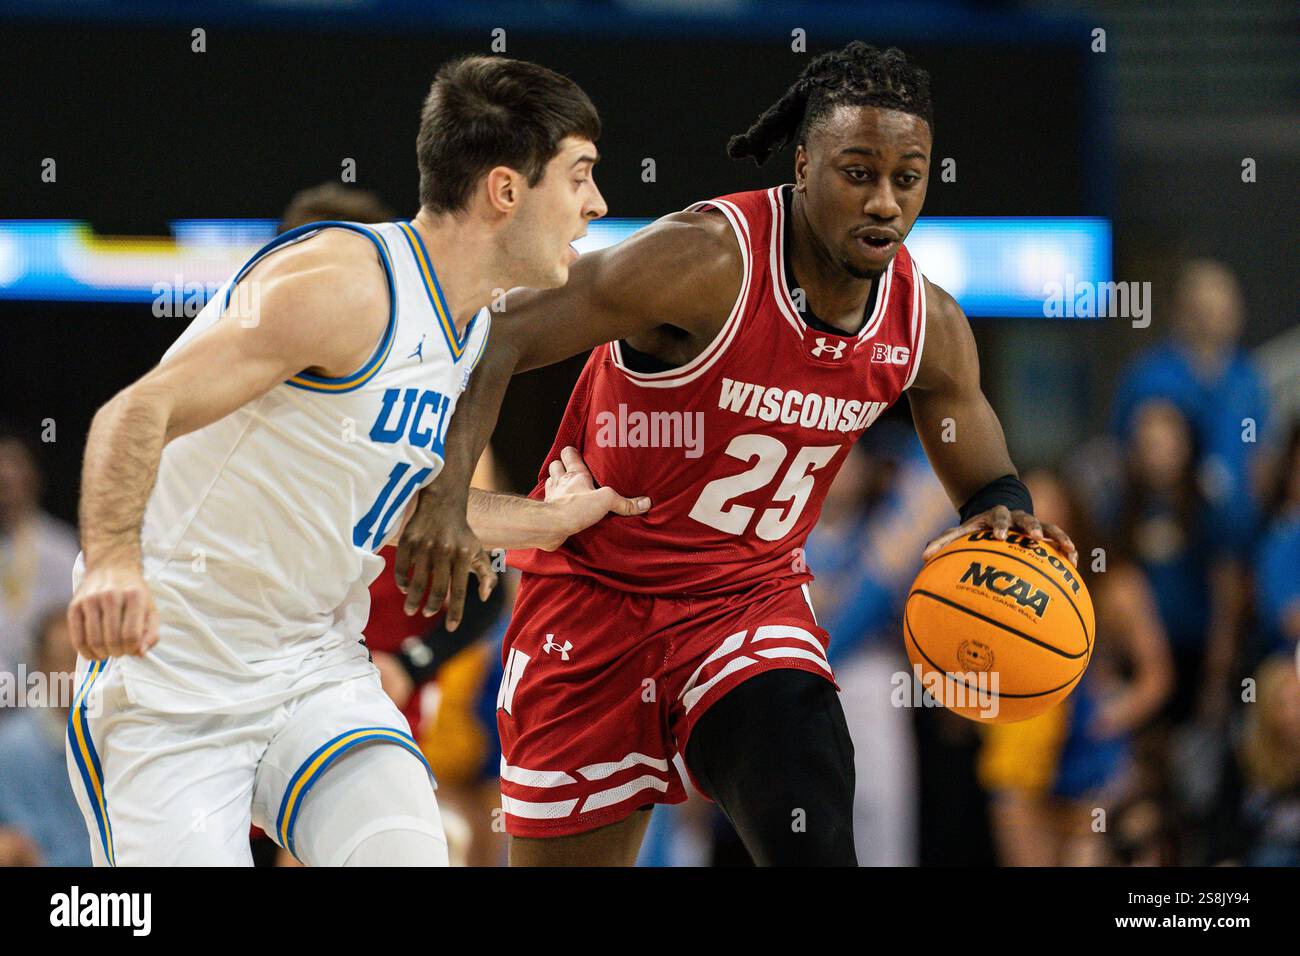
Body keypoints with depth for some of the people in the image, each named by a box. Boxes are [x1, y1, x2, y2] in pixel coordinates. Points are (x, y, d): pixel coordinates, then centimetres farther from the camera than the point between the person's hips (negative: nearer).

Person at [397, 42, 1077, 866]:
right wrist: (446, 494, -39)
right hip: (596, 595, -3)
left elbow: (985, 480, 11)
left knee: (810, 831, -24)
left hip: (754, 601, 3)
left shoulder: (928, 326, -5)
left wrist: (1004, 512, -15)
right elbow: (499, 337, -25)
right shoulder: (710, 262, -23)